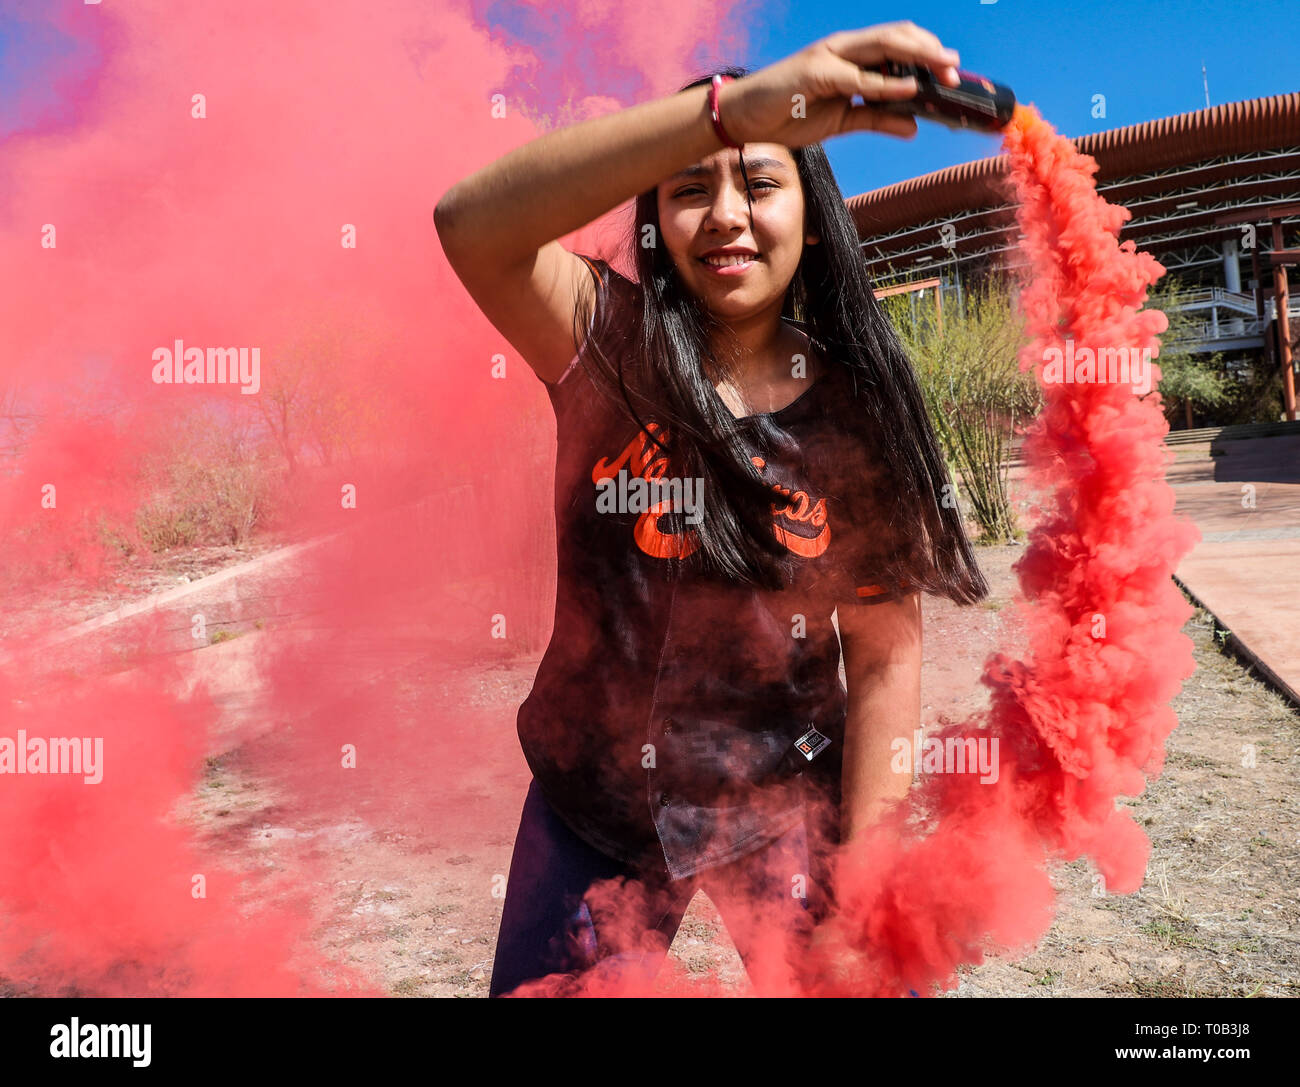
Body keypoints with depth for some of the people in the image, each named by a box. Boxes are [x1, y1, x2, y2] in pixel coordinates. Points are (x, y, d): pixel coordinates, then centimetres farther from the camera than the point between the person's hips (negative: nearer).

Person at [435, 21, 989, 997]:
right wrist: (730, 105, -43)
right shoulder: (608, 340, -11)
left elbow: (886, 657, -8)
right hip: (592, 805, 1)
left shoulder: (853, 408, -9)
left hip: (786, 803, 0)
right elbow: (472, 224, -32)